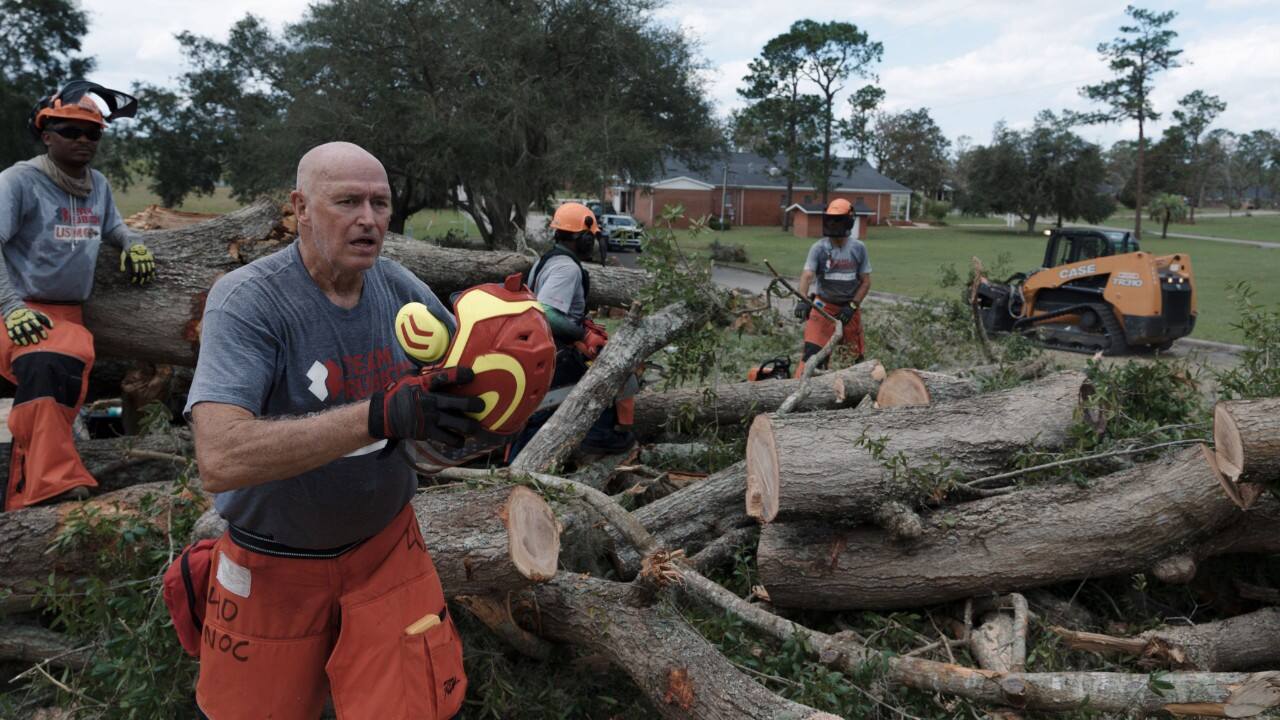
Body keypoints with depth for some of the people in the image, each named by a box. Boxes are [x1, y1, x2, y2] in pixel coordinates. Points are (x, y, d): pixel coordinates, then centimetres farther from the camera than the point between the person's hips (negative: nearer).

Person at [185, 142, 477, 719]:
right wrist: (382, 414, -43)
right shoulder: (247, 299, -22)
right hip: (276, 565, -3)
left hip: (387, 546, 3)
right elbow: (219, 460, -34)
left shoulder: (400, 288, -7)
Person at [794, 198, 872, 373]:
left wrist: (852, 306, -10)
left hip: (849, 308, 3)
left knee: (856, 354, 14)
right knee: (813, 352, -16)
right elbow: (807, 275, -22)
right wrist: (802, 300, -39)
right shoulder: (819, 248, -10)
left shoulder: (858, 248, -2)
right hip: (823, 307, -3)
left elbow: (866, 282, 1)